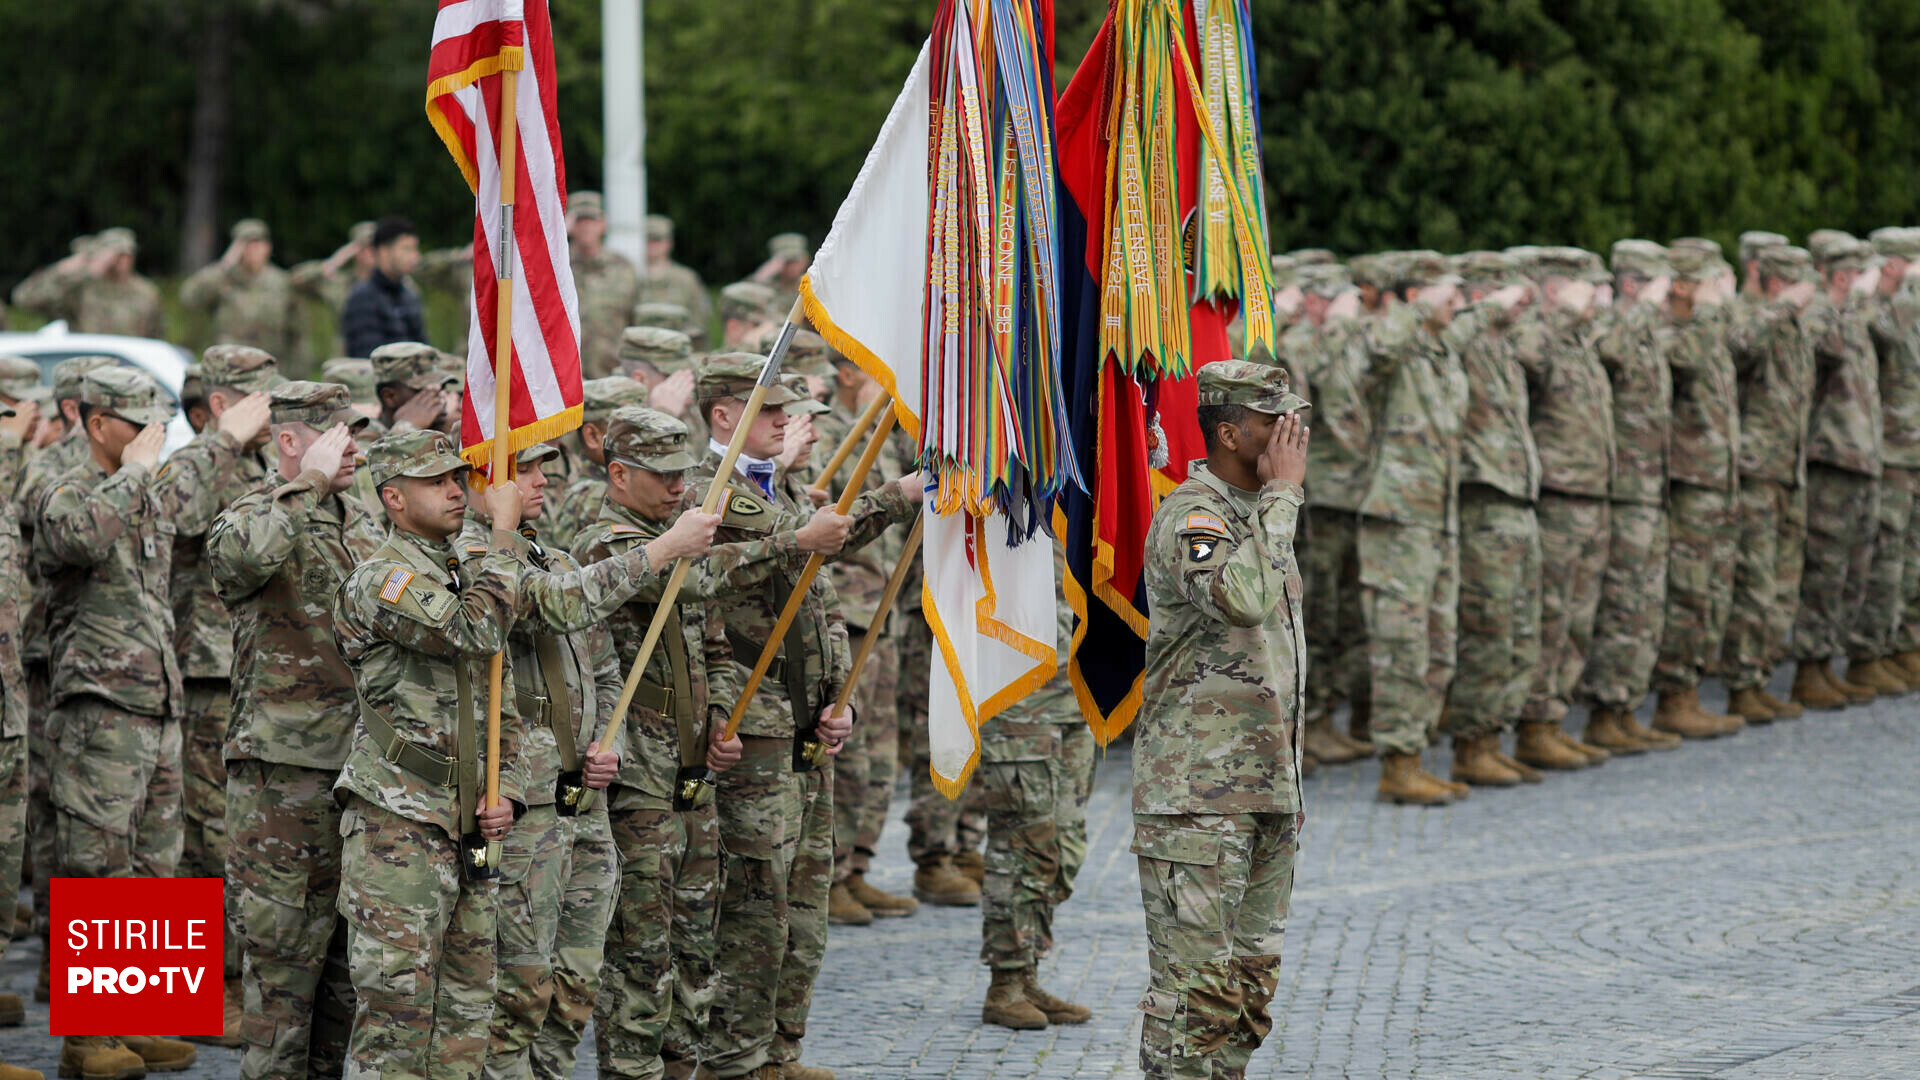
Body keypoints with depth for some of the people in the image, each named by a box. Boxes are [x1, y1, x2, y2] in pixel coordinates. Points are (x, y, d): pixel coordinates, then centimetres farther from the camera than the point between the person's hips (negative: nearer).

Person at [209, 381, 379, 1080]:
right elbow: (242, 553, -36)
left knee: (352, 947, 13)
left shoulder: (361, 523, 16)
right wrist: (308, 481, -27)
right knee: (284, 946, -5)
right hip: (286, 768, -8)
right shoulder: (255, 515, -9)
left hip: (363, 764, 8)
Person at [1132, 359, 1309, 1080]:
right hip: (1196, 795, -9)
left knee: (1251, 979, 11)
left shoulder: (1256, 515, 16)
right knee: (1195, 982, -9)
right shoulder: (1190, 514, -12)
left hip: (1265, 790, 9)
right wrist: (1282, 494, -21)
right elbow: (1243, 599, -34)